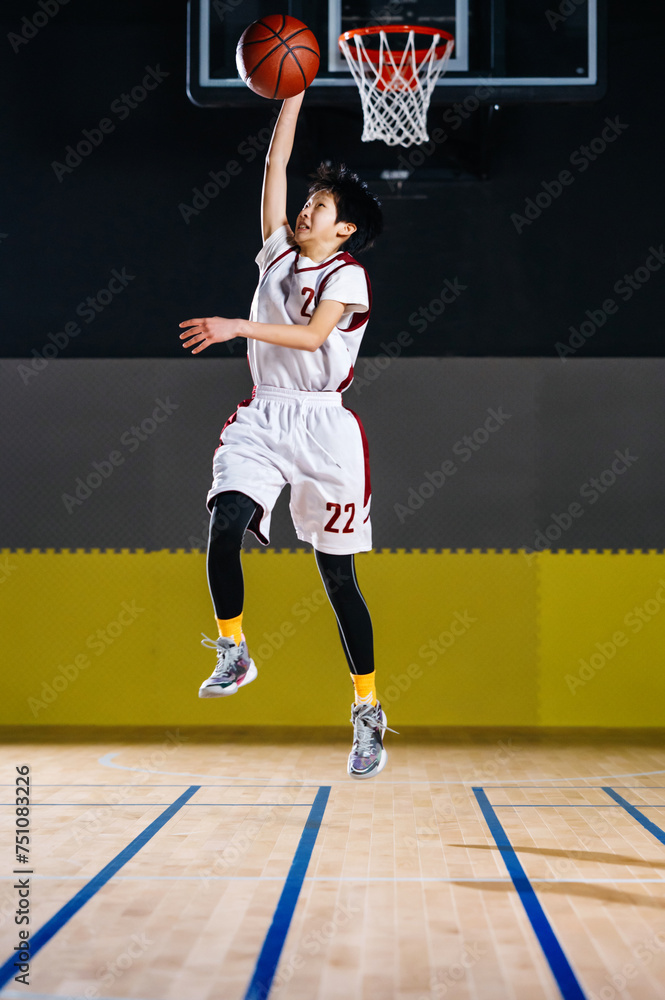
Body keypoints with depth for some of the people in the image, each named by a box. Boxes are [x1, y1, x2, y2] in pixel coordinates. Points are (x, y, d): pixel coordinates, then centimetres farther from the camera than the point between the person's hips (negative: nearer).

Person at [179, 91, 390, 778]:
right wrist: (294, 97, 13)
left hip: (322, 426, -4)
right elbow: (275, 163, 14)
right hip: (261, 418, 4)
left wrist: (237, 327, -22)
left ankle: (368, 714, 9)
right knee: (225, 523, -23)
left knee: (337, 575, -2)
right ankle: (233, 655, -3)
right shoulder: (279, 253, 15)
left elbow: (312, 335, -17)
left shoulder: (348, 275, -1)